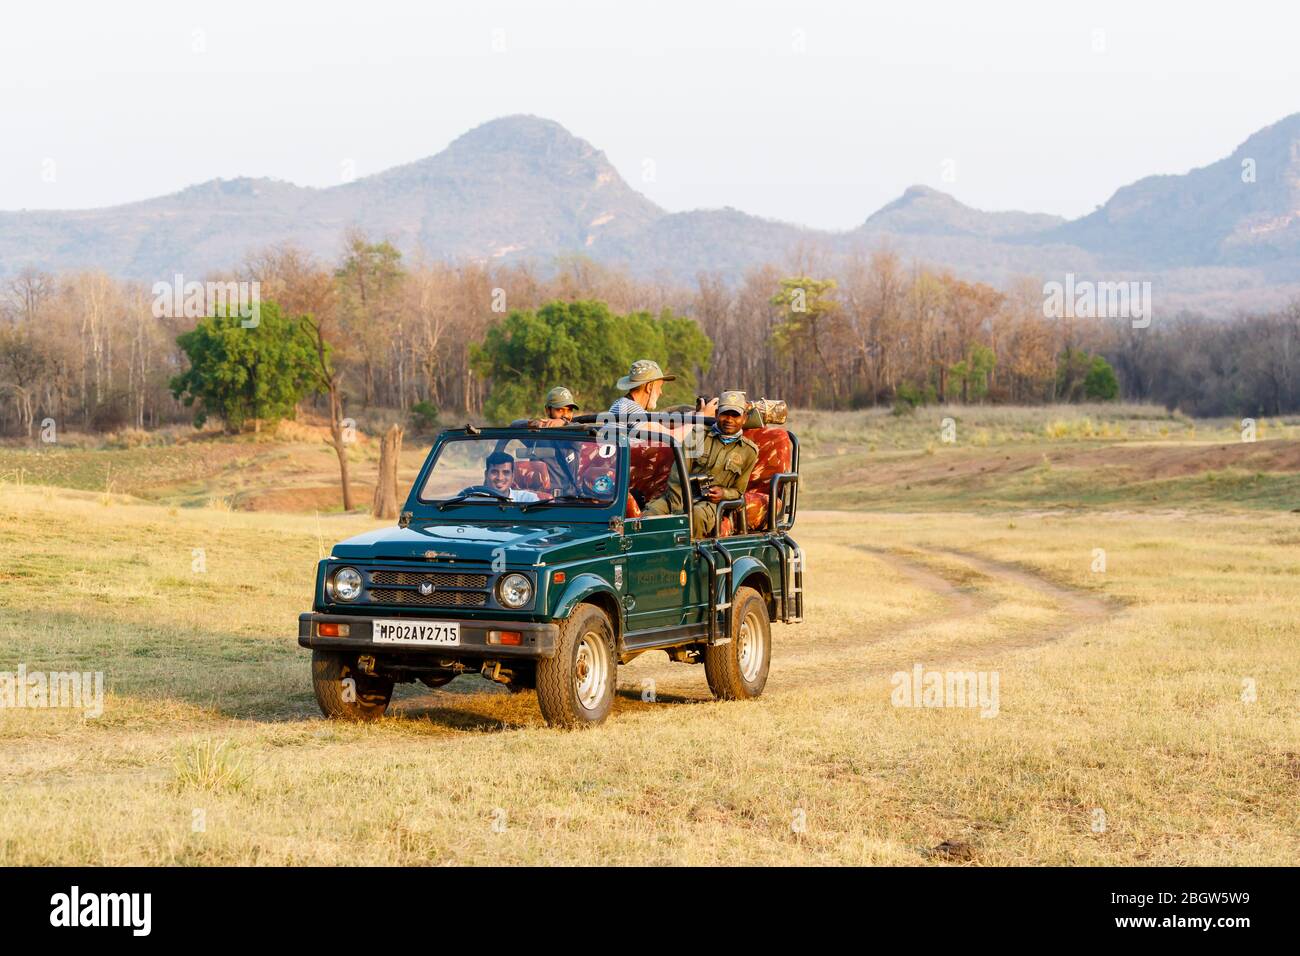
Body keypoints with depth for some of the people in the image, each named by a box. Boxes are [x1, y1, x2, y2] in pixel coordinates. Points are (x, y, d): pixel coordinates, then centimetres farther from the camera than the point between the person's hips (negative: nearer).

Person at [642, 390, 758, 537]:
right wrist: (677, 508, -16)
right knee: (651, 512, -32)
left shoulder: (748, 451, 11)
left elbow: (738, 491, 17)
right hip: (680, 495, 1)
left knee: (697, 514, -39)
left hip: (710, 501, -1)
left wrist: (723, 493, -9)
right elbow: (678, 475, -2)